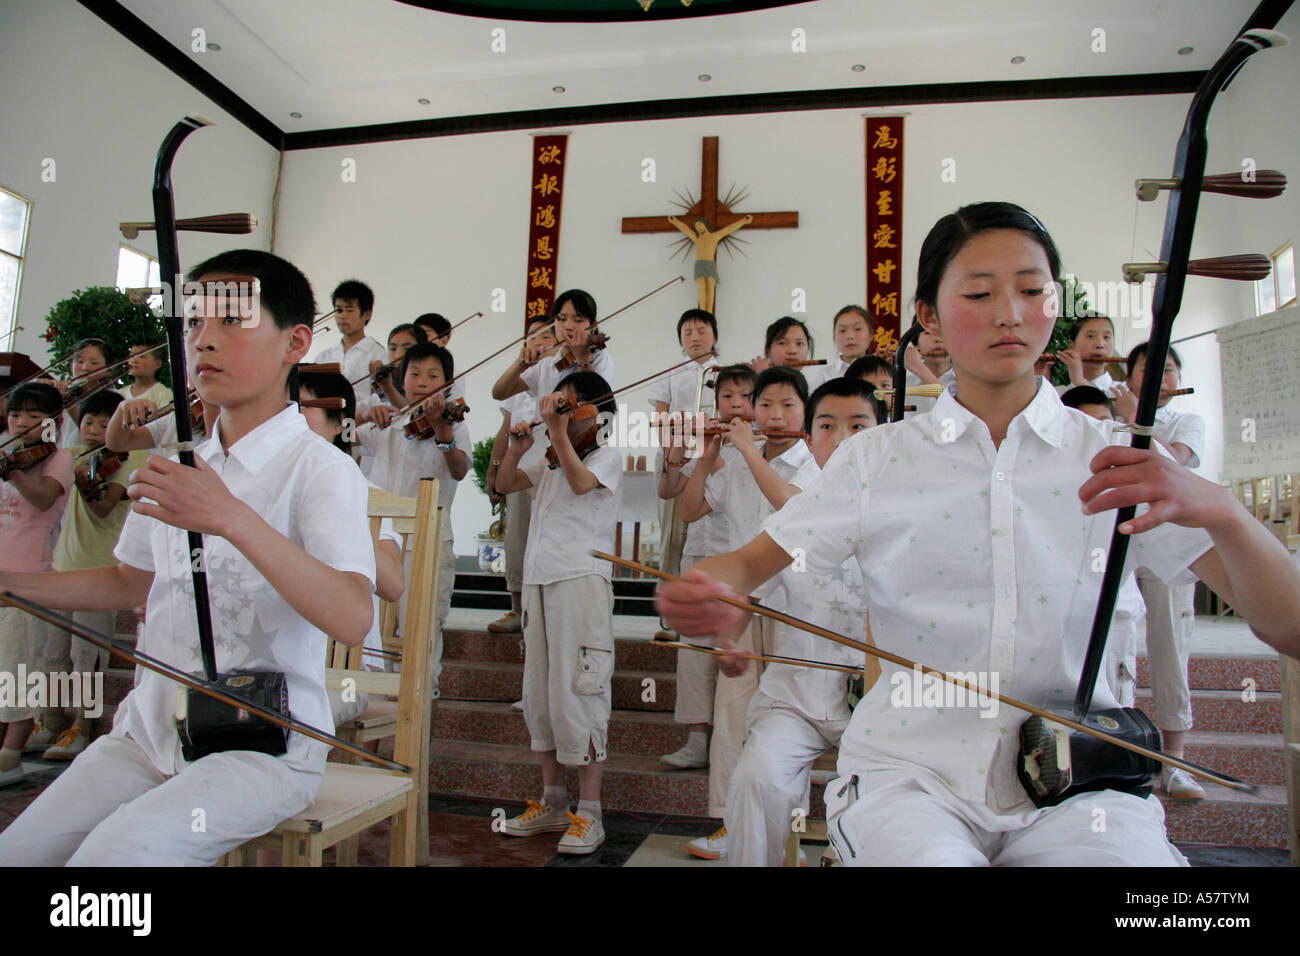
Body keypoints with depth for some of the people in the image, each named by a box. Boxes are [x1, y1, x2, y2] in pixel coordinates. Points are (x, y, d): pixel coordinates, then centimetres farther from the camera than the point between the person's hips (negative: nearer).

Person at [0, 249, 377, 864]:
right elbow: (131, 583, 25)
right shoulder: (179, 468, 11)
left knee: (110, 853, -24)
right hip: (151, 726, 7)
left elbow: (352, 620, -28)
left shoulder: (319, 467, -13)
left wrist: (232, 518, -36)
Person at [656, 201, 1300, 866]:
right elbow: (750, 562, 4)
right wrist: (703, 591, -20)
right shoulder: (876, 459, 3)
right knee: (915, 849, -29)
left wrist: (1218, 508, -23)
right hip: (912, 766, -1)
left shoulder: (1117, 462, 3)